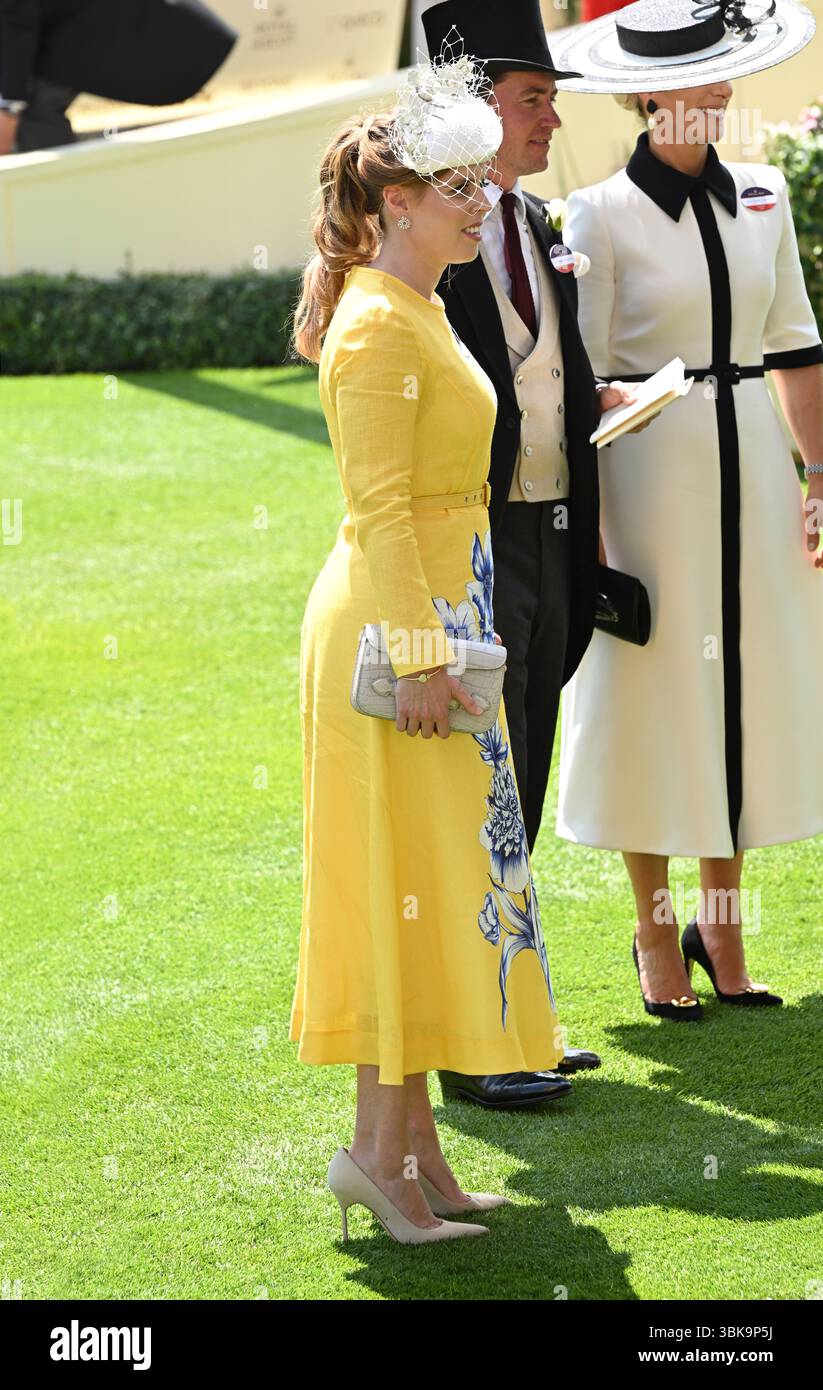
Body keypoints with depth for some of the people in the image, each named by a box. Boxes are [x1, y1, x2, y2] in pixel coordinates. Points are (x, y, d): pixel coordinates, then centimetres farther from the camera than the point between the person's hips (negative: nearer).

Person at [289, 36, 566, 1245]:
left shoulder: (421, 312, 16)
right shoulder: (378, 322, -14)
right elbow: (380, 505, -20)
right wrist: (419, 653, -22)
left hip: (434, 619, 10)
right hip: (392, 625, -10)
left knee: (435, 884, 11)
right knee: (410, 876, -6)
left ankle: (410, 1144, 16)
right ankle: (380, 1147, -1)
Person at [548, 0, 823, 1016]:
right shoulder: (603, 216, -8)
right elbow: (580, 384, -8)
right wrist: (585, 533, -11)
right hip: (650, 471, -5)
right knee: (657, 698, 2)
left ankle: (721, 926, 21)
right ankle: (657, 940, 15)